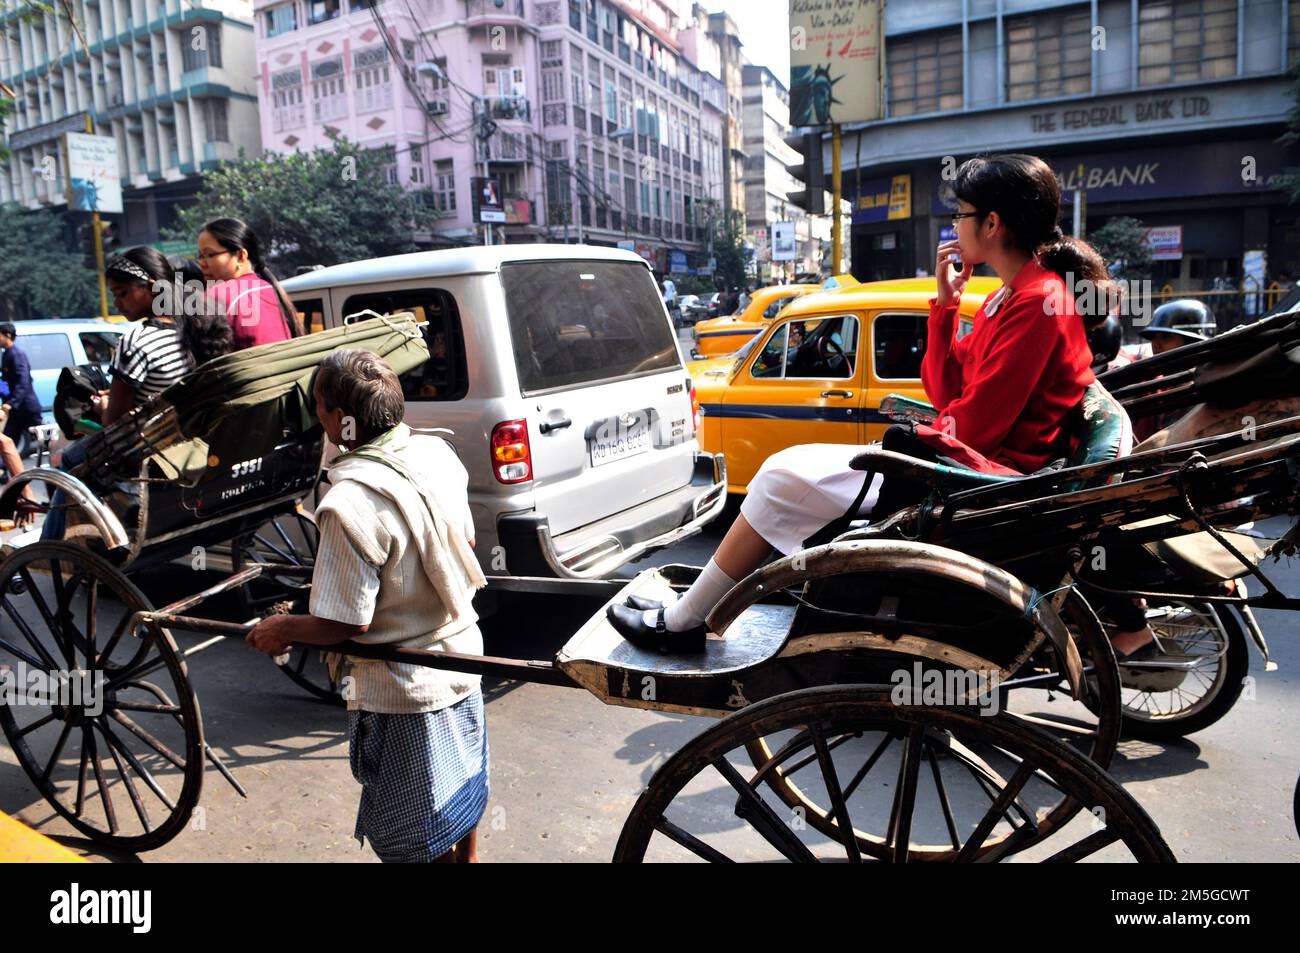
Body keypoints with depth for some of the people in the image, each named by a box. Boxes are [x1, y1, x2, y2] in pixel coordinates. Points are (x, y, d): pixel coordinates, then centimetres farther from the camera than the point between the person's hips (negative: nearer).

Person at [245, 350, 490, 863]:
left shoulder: (350, 504, -29)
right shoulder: (437, 453, -7)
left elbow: (346, 622, -23)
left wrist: (280, 630, -5)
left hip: (403, 692, -7)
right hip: (460, 655, 8)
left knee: (418, 843, 15)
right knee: (461, 791, 30)